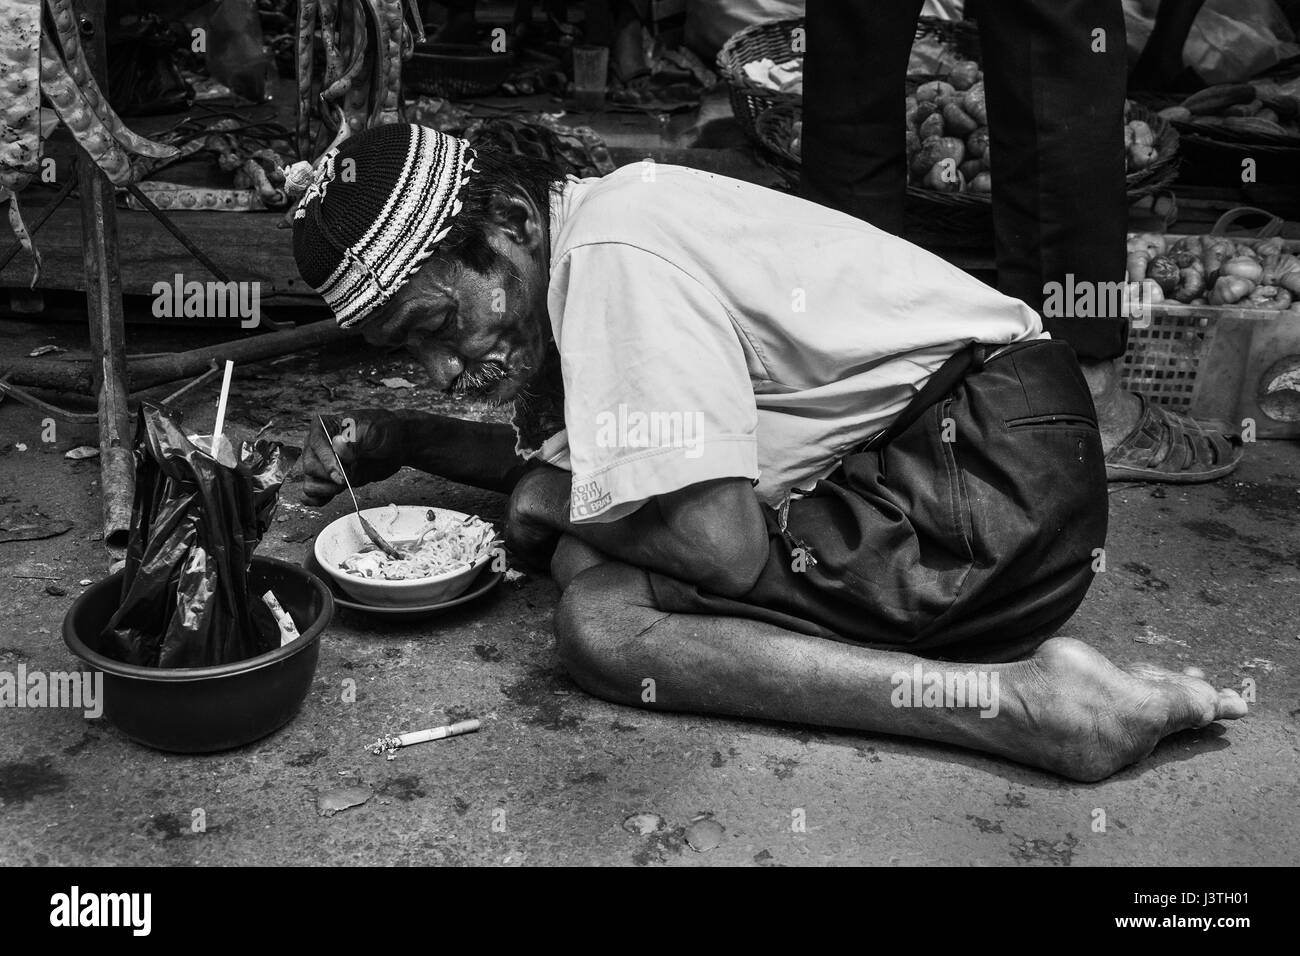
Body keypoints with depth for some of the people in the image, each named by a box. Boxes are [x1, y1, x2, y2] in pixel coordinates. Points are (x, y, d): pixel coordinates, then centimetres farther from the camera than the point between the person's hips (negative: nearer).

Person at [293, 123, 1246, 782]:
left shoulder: (612, 252, -17)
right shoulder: (576, 242, 13)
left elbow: (722, 550, -21)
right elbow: (549, 459, 28)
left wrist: (560, 513, -2)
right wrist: (399, 439, 14)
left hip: (987, 459, -10)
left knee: (600, 621, -17)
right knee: (591, 551, 8)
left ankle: (1031, 702, -19)